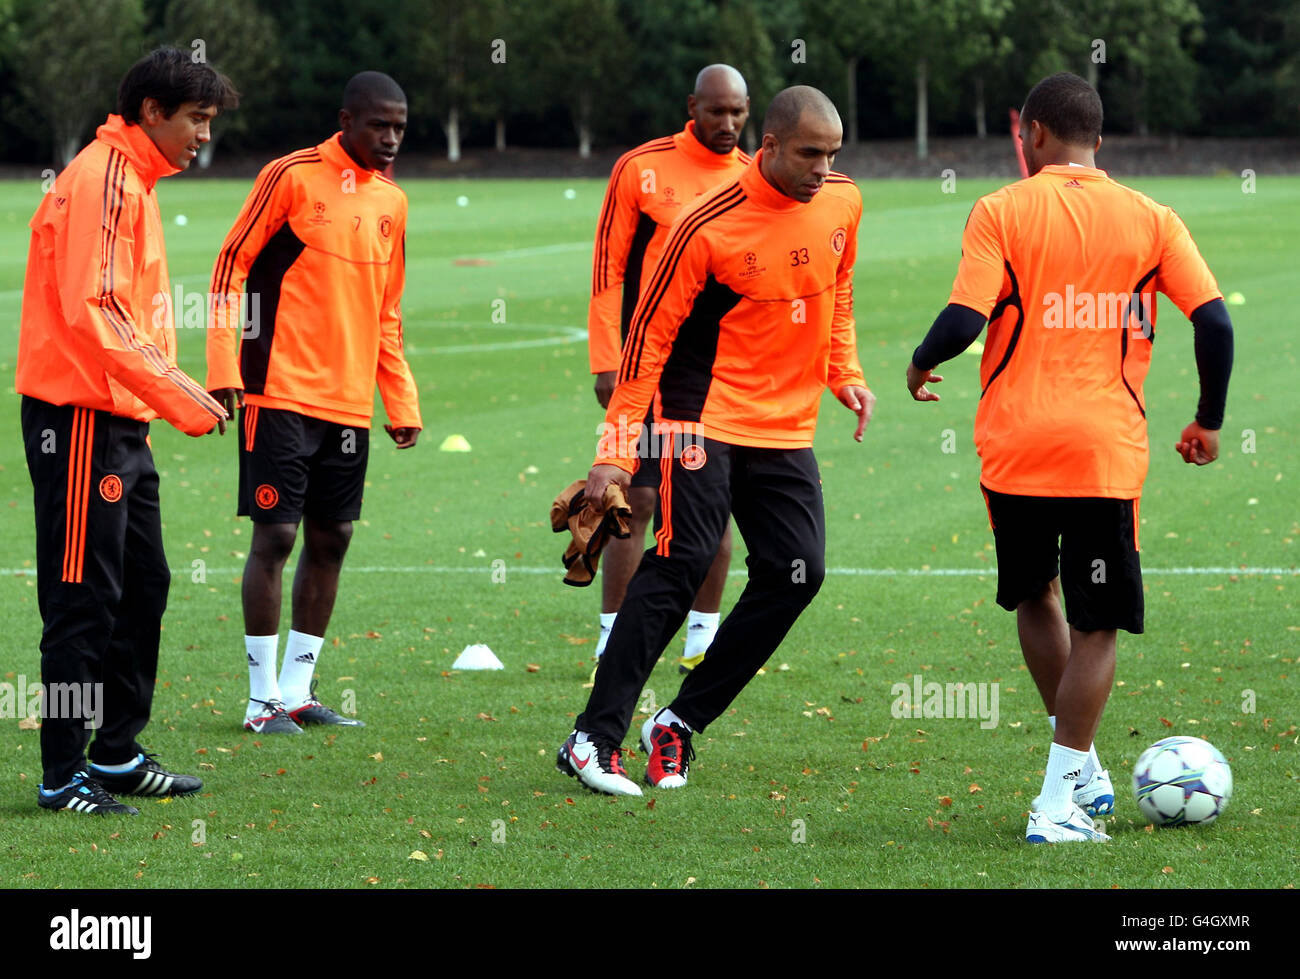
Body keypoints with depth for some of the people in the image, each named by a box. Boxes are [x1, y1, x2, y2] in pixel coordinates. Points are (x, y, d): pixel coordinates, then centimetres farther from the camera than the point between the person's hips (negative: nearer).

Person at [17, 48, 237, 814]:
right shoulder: (103, 179, -14)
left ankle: (118, 753, 24)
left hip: (122, 424, 10)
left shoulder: (133, 183, 18)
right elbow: (92, 313, -22)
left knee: (143, 588, 15)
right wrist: (175, 395, -20)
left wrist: (177, 390, 11)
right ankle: (65, 776, -2)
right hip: (81, 419, -10)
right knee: (84, 599, -7)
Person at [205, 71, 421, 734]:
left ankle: (298, 691, 15)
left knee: (331, 541, 7)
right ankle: (263, 699, 1)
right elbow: (232, 266, -5)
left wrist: (403, 404, 15)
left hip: (349, 403, 6)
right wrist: (223, 367, -12)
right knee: (275, 536, -6)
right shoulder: (292, 176, -6)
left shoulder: (392, 202, 13)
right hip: (280, 396, -6)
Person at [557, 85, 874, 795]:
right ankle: (594, 738, -12)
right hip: (706, 412, -6)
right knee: (683, 562, -15)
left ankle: (679, 724, 7)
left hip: (787, 428, 6)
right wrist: (616, 450, -13)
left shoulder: (842, 203, 2)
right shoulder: (710, 226, -16)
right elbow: (652, 332, -11)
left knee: (796, 573, -4)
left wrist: (845, 374, 9)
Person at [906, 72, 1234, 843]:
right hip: (1108, 453, 0)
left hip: (1015, 446, 0)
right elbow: (1215, 321, -4)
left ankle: (1080, 772, 23)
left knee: (1035, 598, 22)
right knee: (1095, 628, 5)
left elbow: (965, 319, -12)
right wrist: (1209, 422, 9)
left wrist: (921, 366, 8)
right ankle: (1059, 802, -5)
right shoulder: (1152, 220, 3)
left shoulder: (1003, 211, -2)